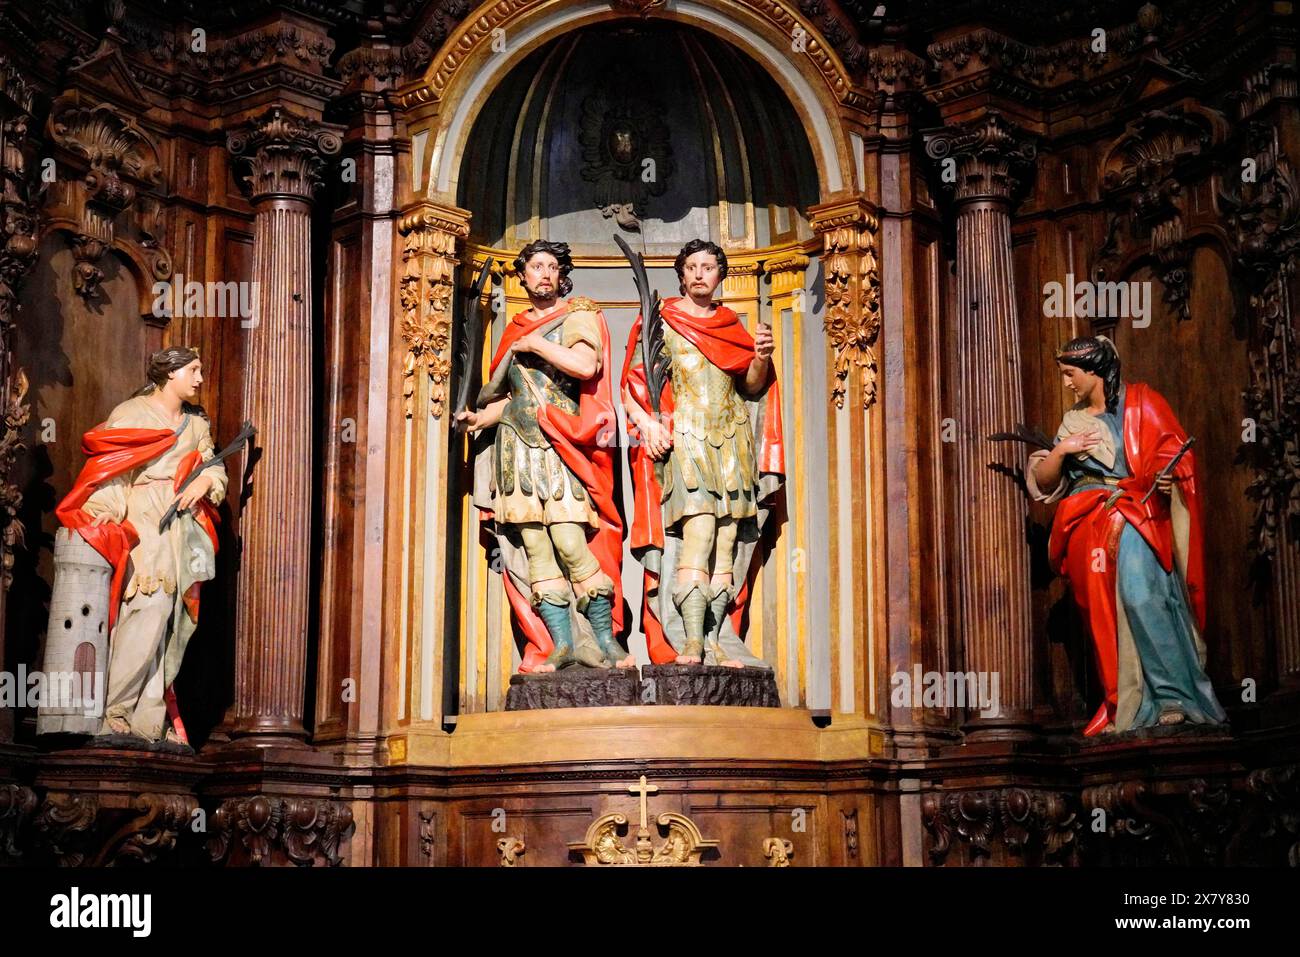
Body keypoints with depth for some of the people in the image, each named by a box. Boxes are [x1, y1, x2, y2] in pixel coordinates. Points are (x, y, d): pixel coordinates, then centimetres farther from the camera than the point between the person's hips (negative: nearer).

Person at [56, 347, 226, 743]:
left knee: (172, 623, 2)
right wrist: (109, 519, -22)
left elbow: (213, 466, 17)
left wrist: (205, 480, -7)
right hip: (146, 528, -7)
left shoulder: (196, 423, 19)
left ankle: (151, 718, 5)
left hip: (184, 529, 7)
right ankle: (113, 711, -10)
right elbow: (110, 471, -8)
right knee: (149, 614, -18)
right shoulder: (133, 414, -1)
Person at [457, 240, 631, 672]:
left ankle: (603, 639, -10)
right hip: (517, 444, 5)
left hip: (558, 442, -5)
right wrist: (480, 418, 10)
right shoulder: (516, 330, 22)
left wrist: (535, 344, -6)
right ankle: (562, 642, -4)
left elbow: (586, 365, -14)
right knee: (534, 549, -4)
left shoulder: (577, 317, 6)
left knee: (569, 542, -16)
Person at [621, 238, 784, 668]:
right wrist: (647, 422, -17)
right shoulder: (658, 320, 7)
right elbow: (632, 385, 1)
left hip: (731, 442, 4)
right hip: (682, 438, -4)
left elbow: (752, 386, 16)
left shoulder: (732, 324, 18)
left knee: (727, 542, -4)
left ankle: (715, 642, -4)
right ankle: (692, 643, -24)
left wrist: (761, 358, -5)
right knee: (698, 533, -20)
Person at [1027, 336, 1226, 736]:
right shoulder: (1074, 422, 18)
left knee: (1140, 595, -23)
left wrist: (1168, 476, -19)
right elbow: (1043, 483, 13)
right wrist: (1061, 451, -4)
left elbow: (1176, 452, 2)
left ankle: (1174, 694, -19)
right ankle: (1122, 708, -4)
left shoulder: (1141, 402, 8)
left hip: (1136, 516, -4)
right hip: (1089, 523, 4)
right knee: (1104, 613, -5)